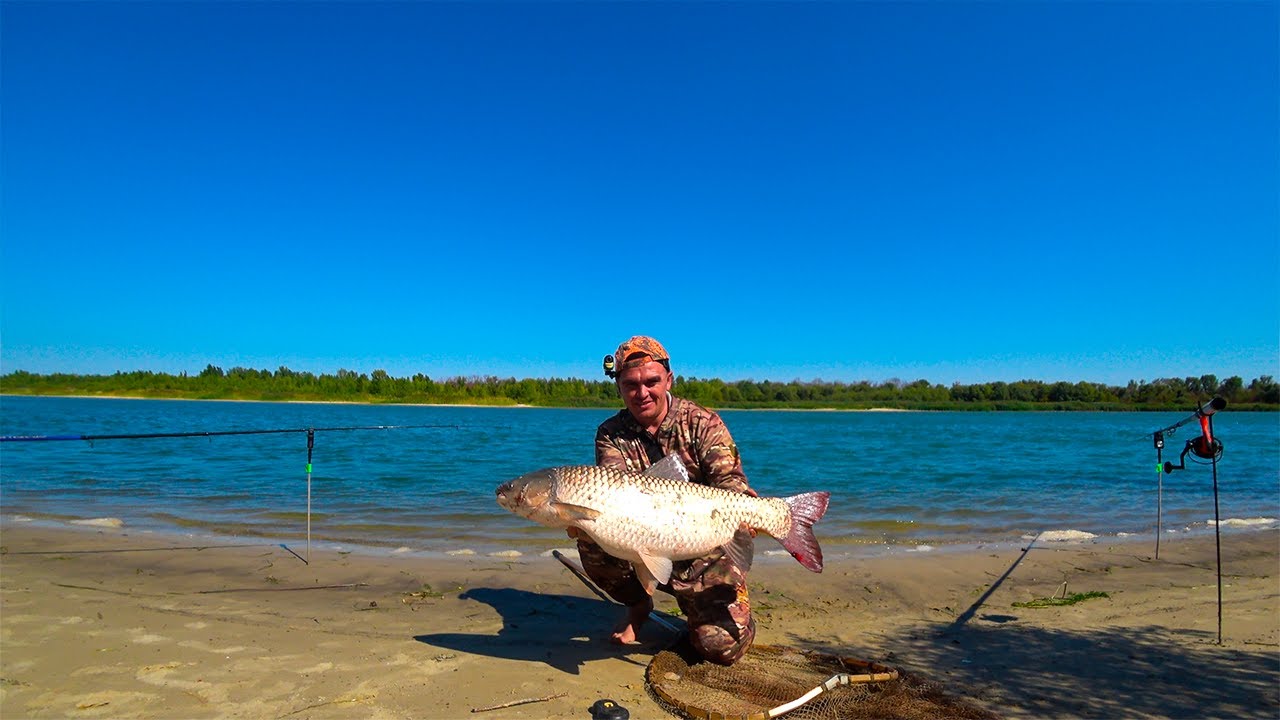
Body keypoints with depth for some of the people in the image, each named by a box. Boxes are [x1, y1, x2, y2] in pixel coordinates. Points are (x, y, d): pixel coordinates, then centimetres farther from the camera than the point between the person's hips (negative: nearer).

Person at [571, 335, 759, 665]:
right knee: (592, 544, -26)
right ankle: (638, 605, 7)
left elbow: (729, 480, -21)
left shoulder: (703, 423, -9)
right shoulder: (611, 434, -2)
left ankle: (696, 608, 22)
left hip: (705, 553, -2)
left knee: (722, 644, -17)